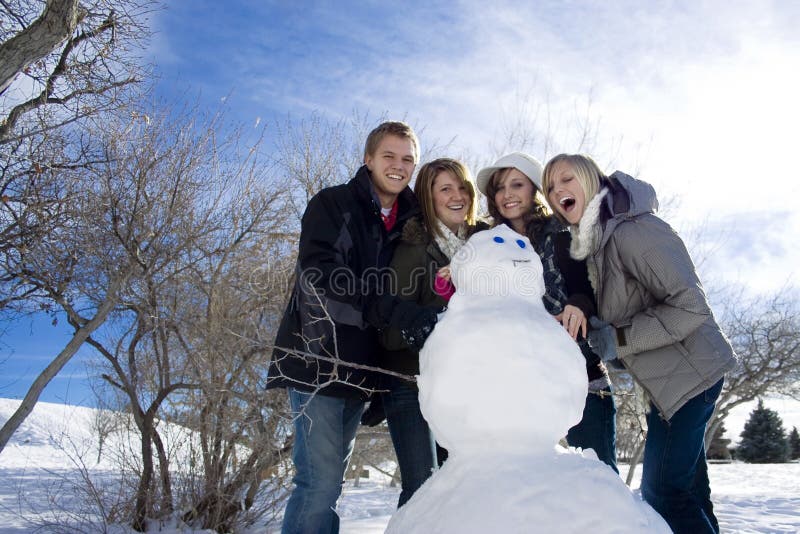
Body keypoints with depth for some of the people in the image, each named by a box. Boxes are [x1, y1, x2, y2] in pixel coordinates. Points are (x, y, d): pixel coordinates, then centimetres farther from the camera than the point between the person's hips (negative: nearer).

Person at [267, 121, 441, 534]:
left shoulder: (410, 222, 14)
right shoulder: (332, 204, -3)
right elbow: (322, 278, -19)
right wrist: (401, 315, -27)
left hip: (359, 369, 6)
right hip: (318, 359, -6)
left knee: (331, 480, 13)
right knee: (320, 479, -9)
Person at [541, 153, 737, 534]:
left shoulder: (631, 230, -21)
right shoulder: (596, 240, 8)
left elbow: (689, 307, -25)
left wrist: (618, 340, -22)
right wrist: (599, 334, -1)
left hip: (688, 374, -9)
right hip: (670, 378, 9)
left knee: (662, 492, -3)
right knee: (688, 490, 17)